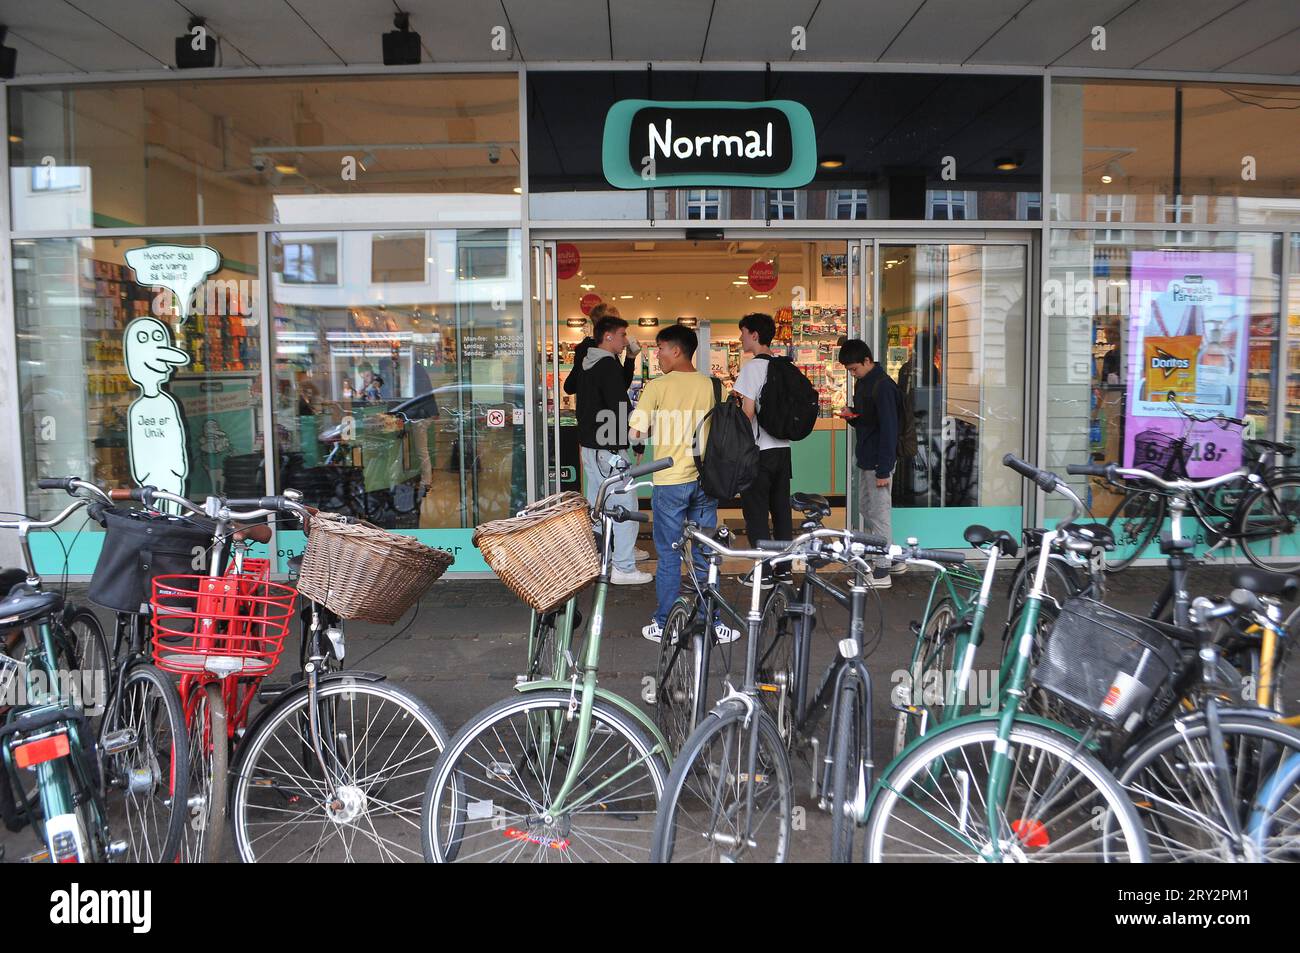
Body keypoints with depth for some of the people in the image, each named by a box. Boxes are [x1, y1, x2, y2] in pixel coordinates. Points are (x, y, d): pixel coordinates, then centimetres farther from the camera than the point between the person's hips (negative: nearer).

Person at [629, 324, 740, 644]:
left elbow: (636, 432, -12)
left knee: (669, 557, 5)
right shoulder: (708, 384, 4)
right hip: (704, 479, 4)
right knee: (704, 555, 11)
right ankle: (711, 623, 16)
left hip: (670, 482, -4)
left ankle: (663, 625, 13)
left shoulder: (657, 386, -10)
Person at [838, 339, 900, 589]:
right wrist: (851, 415, -1)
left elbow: (889, 428, -20)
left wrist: (883, 471, -21)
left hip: (879, 462, -10)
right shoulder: (861, 382, 11)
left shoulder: (883, 385, -17)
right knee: (865, 511, 16)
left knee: (878, 515, -4)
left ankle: (882, 574, 4)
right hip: (866, 460, 10)